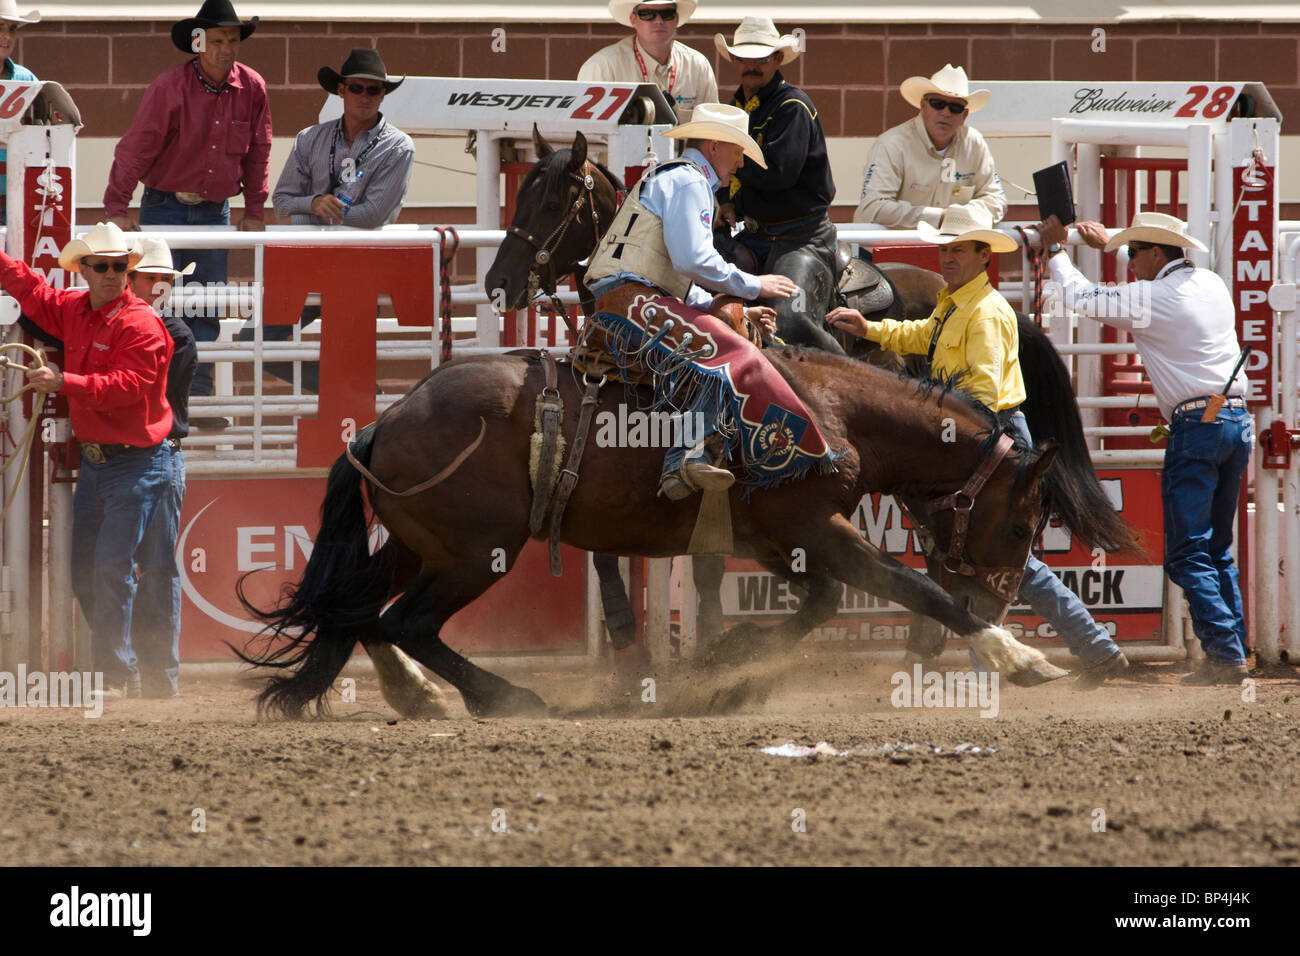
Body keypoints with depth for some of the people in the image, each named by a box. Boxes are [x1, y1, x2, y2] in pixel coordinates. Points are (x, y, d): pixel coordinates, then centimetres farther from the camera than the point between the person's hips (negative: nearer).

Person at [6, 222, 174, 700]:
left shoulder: (141, 324, -17)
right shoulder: (74, 310, 8)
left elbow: (126, 387, -27)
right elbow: (32, 292, 26)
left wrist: (65, 383, -33)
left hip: (136, 465, -9)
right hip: (93, 460, 9)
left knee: (111, 569, -13)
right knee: (84, 574, 11)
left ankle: (119, 675, -8)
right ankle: (114, 666, 21)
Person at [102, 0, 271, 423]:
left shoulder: (252, 89, -2)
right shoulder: (170, 86, -14)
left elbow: (257, 153, 9)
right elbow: (136, 148, -14)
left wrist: (254, 212, 9)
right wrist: (116, 209, -17)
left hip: (214, 209, 4)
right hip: (165, 206, -4)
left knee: (208, 309, 3)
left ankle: (198, 398, 7)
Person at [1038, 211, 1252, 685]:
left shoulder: (1151, 298, -9)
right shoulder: (1212, 284, 13)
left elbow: (1081, 297, 1)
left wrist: (1055, 249, 17)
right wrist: (1106, 244, 41)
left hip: (1196, 425, -8)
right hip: (1238, 418, 8)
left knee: (1187, 554, -6)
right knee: (1218, 551, 15)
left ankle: (1225, 654, -16)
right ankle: (1233, 652, 10)